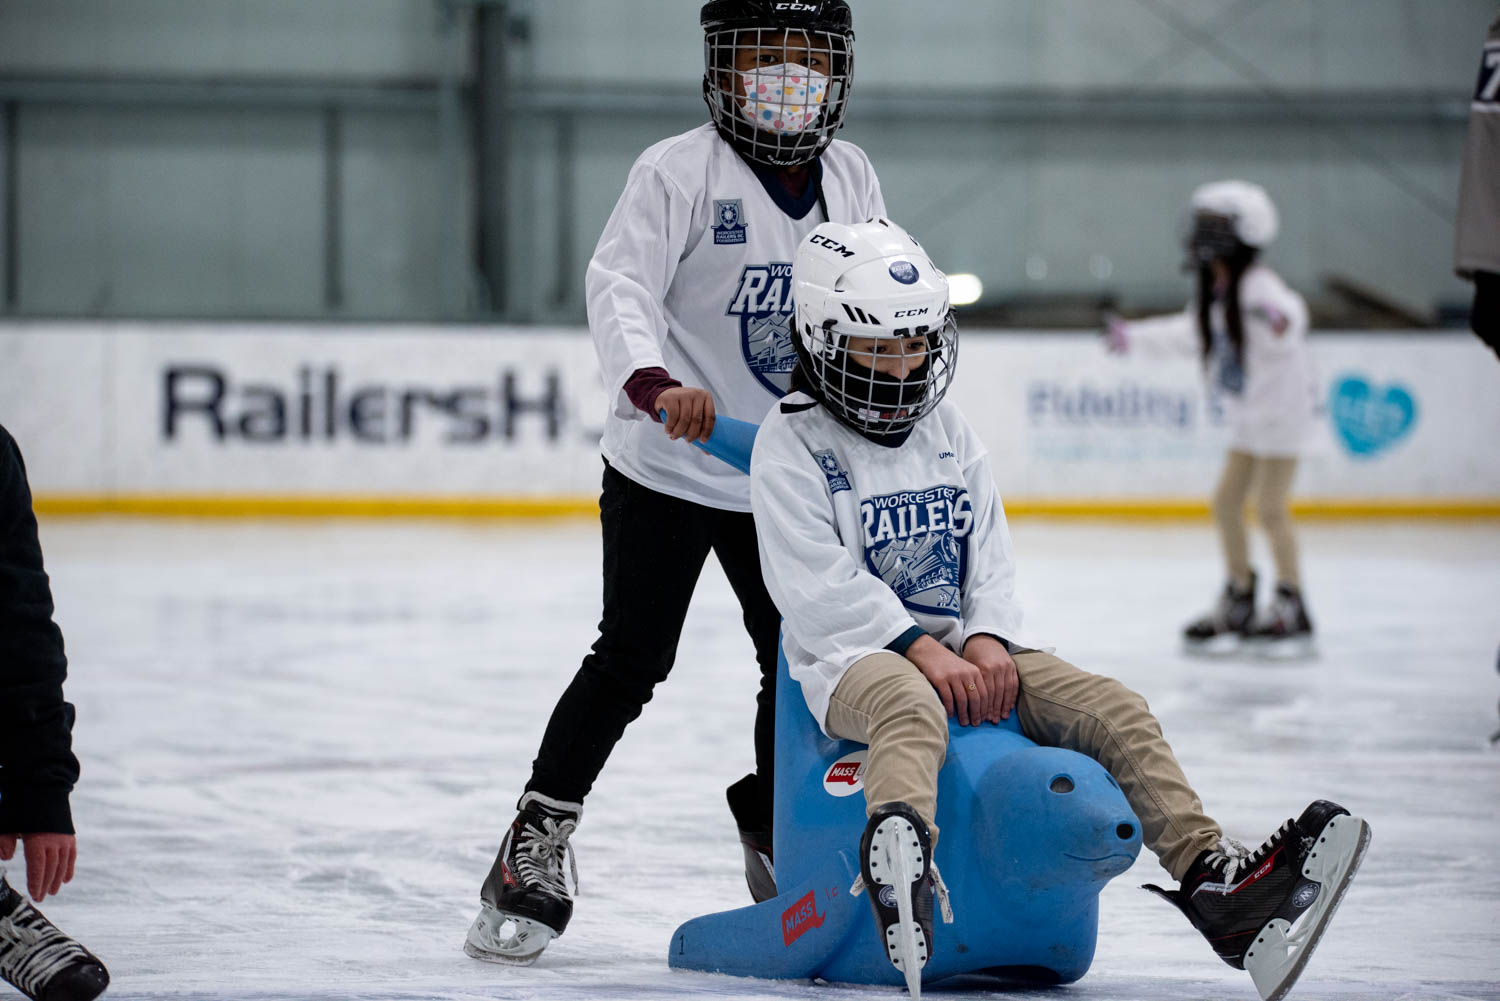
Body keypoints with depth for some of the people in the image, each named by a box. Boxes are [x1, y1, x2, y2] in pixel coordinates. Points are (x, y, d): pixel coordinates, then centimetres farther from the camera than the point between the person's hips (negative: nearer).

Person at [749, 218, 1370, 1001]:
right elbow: (818, 583, -12)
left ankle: (1210, 877, -24)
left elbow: (990, 557, 15)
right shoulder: (792, 443, -1)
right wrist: (920, 649, -21)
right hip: (853, 658, -7)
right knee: (912, 711, -42)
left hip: (959, 652, 7)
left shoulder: (950, 436, 18)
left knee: (1111, 709, -14)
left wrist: (988, 642, -6)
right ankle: (900, 861, -76)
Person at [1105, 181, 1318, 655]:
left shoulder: (1257, 287, -22)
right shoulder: (1214, 293, 7)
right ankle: (1238, 603, 20)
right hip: (1248, 414, 9)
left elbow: (1290, 314, -43)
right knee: (1226, 503, 9)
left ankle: (1291, 610, -2)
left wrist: (1281, 320, -66)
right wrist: (1135, 337, 32)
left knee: (1270, 508, -10)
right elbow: (1189, 333, 24)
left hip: (1281, 407, -9)